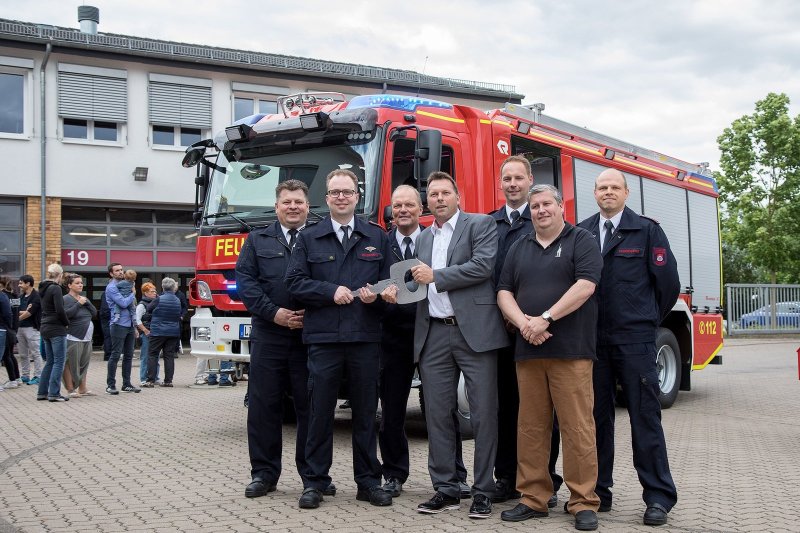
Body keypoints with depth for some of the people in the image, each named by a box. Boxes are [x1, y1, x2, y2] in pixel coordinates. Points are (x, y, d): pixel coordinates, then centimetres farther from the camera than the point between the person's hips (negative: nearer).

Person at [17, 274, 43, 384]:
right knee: (23, 354, 12)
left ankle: (37, 377, -1)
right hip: (20, 328, 8)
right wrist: (24, 312, -15)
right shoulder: (21, 297, 14)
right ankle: (25, 376, 19)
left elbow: (29, 313, -15)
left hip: (31, 328, -8)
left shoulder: (36, 296, -10)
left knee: (35, 354, -4)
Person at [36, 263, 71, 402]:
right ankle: (54, 393, -5)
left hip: (45, 328, 9)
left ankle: (42, 392, 18)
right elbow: (60, 310, -21)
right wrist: (67, 322, -4)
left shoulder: (43, 288, 12)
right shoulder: (55, 288, -14)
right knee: (59, 361, -4)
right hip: (56, 329, -9)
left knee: (50, 361, 16)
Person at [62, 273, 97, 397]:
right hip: (73, 337, -8)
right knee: (71, 364, -4)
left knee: (84, 364, 12)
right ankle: (71, 389, 0)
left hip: (87, 337, 8)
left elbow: (94, 313, 10)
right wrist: (79, 303, -19)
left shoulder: (84, 298, 17)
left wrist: (87, 302, -3)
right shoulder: (66, 299, -6)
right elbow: (66, 314, -22)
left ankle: (82, 388, 19)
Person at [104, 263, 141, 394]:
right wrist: (133, 294, -4)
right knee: (116, 355, -5)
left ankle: (127, 384, 16)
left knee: (128, 355, 10)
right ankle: (110, 385, 1)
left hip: (129, 324, 8)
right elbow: (123, 303, -20)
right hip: (118, 325, -8)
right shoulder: (111, 288, -9)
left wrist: (134, 325, 17)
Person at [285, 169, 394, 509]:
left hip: (366, 338, 1)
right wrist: (331, 291, -9)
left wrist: (376, 295, -9)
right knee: (320, 411, 2)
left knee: (366, 412, 6)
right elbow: (294, 282, 2)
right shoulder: (309, 238, 10)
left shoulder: (377, 237, 13)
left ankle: (368, 481, 16)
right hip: (323, 337, -1)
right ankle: (315, 481, 12)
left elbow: (389, 282, 12)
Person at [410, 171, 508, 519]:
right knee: (437, 415, 7)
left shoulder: (481, 225, 2)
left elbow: (484, 266, -13)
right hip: (434, 335, 6)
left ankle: (483, 491, 9)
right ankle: (446, 489, 16)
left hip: (474, 331, -5)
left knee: (483, 413, -1)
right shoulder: (424, 238, 20)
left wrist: (435, 276, -9)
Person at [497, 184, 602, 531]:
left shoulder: (581, 241, 4)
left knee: (577, 427, -5)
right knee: (531, 426, 6)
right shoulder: (519, 249, 18)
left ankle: (583, 503, 3)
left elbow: (585, 285, -10)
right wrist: (523, 323, -7)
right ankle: (533, 498, 13)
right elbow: (504, 293, 13)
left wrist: (546, 318, -15)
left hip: (571, 350, -4)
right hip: (527, 350, 5)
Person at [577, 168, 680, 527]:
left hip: (635, 340, -3)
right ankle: (598, 491, 19)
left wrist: (647, 320, 9)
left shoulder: (647, 230, 1)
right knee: (597, 417, 9)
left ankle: (659, 497, 9)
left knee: (645, 417, 1)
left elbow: (668, 281, 2)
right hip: (592, 339, 3)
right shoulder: (580, 233, 8)